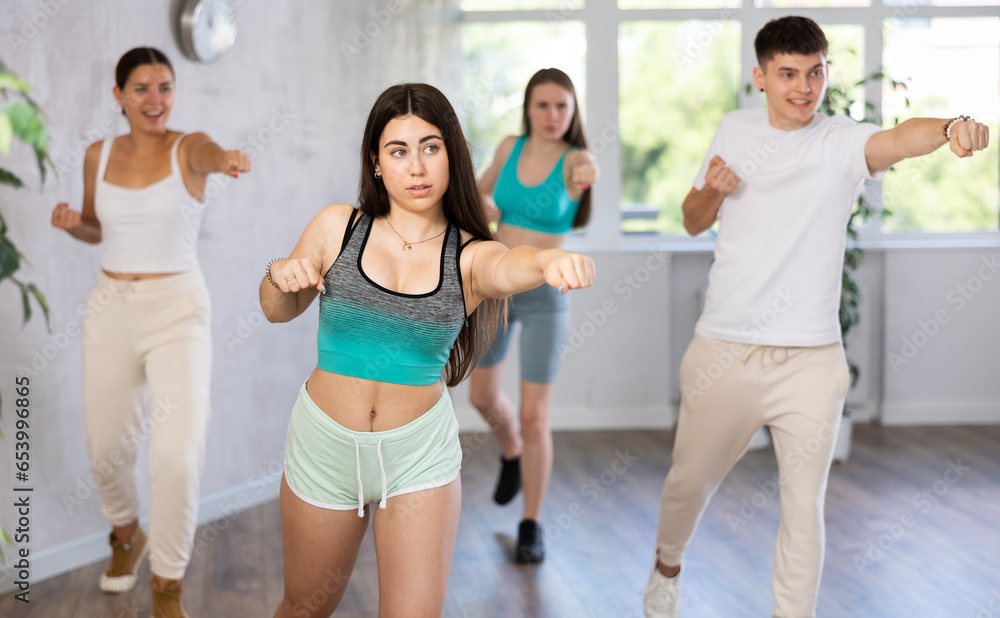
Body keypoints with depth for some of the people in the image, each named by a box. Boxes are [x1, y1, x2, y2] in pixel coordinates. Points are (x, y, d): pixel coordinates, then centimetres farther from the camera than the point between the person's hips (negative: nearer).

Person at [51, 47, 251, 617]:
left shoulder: (188, 148, -8)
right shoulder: (99, 156, 5)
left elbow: (209, 154, -33)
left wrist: (229, 161, -58)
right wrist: (71, 222, -6)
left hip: (178, 311, -4)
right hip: (111, 309, 4)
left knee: (179, 454, -16)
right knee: (108, 447, 14)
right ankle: (127, 534, 47)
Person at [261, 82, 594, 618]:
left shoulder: (469, 256, -8)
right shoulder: (338, 227, -5)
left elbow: (509, 267, -33)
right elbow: (279, 312, 8)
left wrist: (549, 259, -56)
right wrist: (279, 276, -15)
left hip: (420, 452, -1)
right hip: (326, 442, 1)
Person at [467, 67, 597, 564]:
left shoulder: (576, 159, -13)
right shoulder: (510, 147, -1)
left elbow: (581, 173, -37)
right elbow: (482, 188, 17)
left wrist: (585, 178, -57)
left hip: (544, 296, -4)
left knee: (534, 417, -4)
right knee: (483, 397, 16)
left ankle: (531, 526, 11)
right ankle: (512, 453, 49)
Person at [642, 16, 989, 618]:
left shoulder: (843, 141, -7)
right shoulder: (735, 130, 6)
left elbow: (901, 138, -30)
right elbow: (695, 223, 17)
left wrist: (951, 127, -53)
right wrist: (711, 190, -6)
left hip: (810, 360, -3)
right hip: (723, 351, 3)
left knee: (804, 508, 1)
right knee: (690, 481, 19)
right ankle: (667, 566, 48)